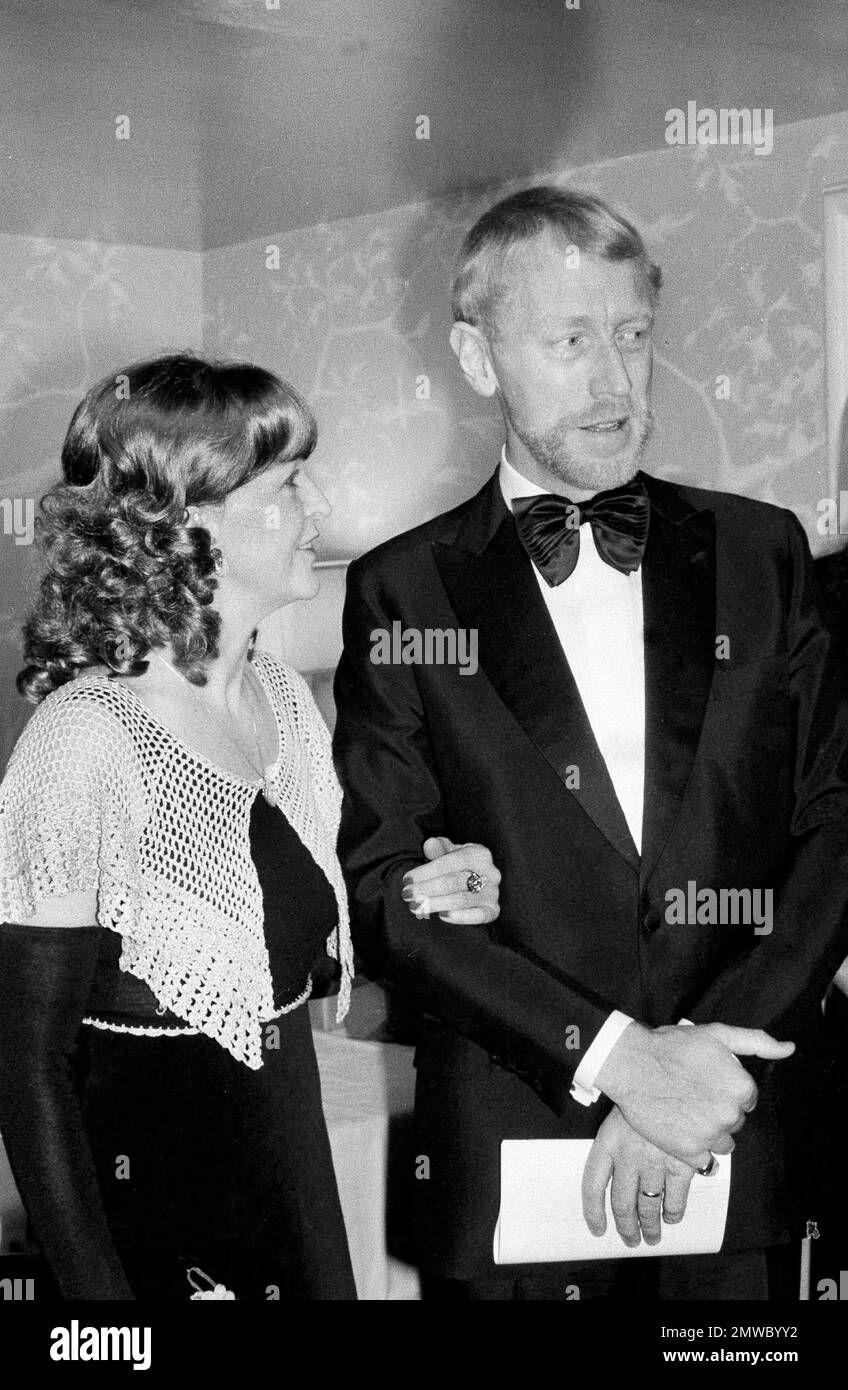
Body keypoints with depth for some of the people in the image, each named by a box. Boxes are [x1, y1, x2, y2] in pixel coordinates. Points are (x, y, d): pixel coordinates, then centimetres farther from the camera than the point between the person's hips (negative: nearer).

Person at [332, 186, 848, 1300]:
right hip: (510, 1156, -2)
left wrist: (705, 1061, -12)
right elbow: (382, 883, -7)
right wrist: (610, 1052, -17)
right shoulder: (401, 592, -1)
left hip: (745, 1151, 2)